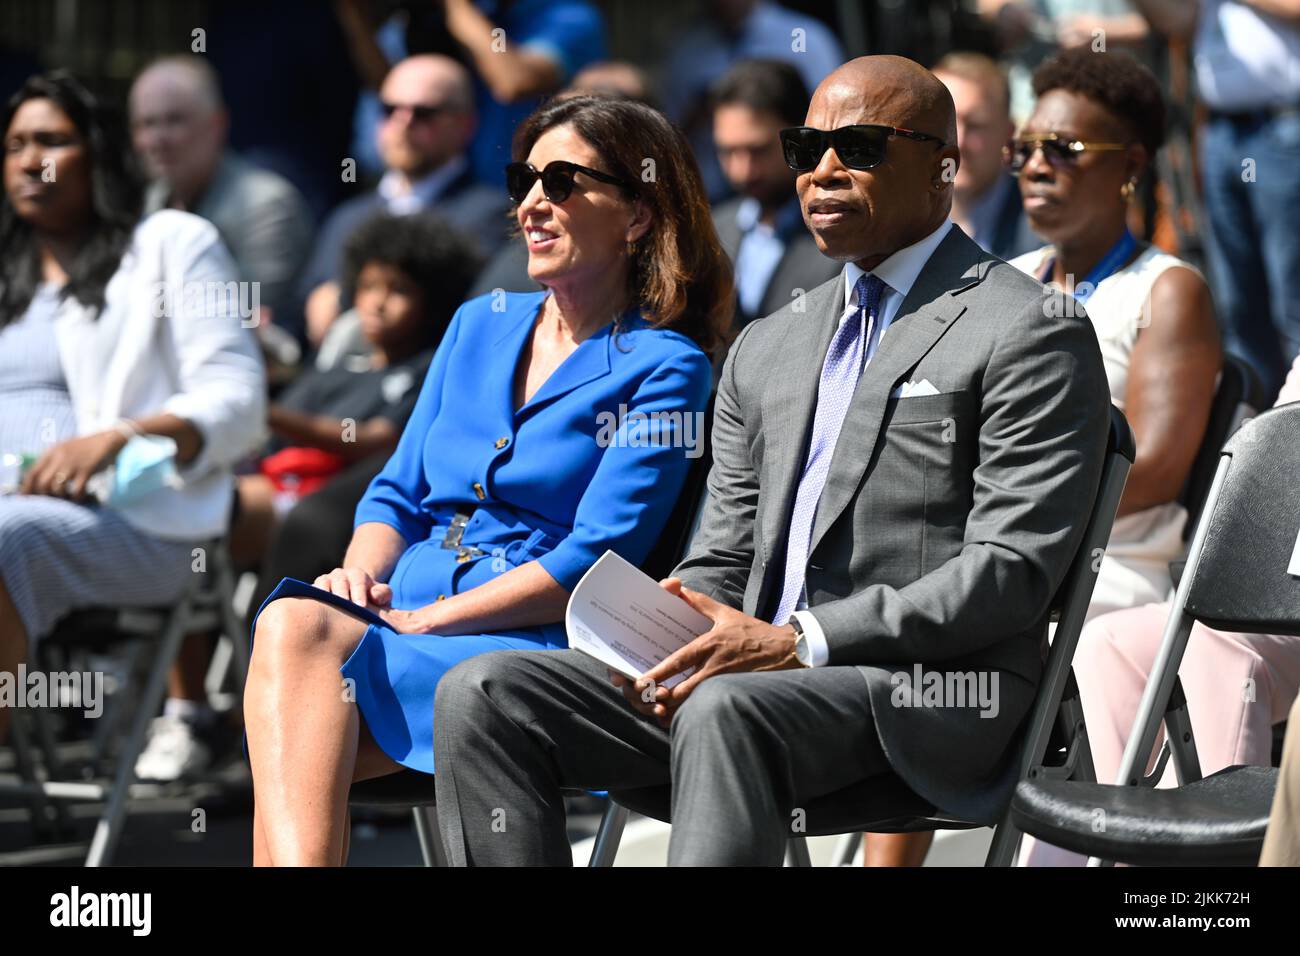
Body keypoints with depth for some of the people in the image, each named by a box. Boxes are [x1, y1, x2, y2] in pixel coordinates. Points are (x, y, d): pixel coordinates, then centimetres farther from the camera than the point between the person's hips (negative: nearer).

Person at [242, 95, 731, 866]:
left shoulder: (663, 368, 1)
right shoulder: (479, 326, 22)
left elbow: (593, 558, -9)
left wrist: (423, 618, -14)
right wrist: (361, 576, -2)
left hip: (530, 640, -5)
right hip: (397, 609, 5)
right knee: (291, 622, -31)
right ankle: (299, 859, -46)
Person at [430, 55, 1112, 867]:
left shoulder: (1028, 336, -2)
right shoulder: (767, 349, 23)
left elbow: (1009, 572, -11)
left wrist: (798, 642, -17)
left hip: (932, 690, -7)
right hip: (754, 667, 7)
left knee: (725, 711, -39)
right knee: (481, 696, -11)